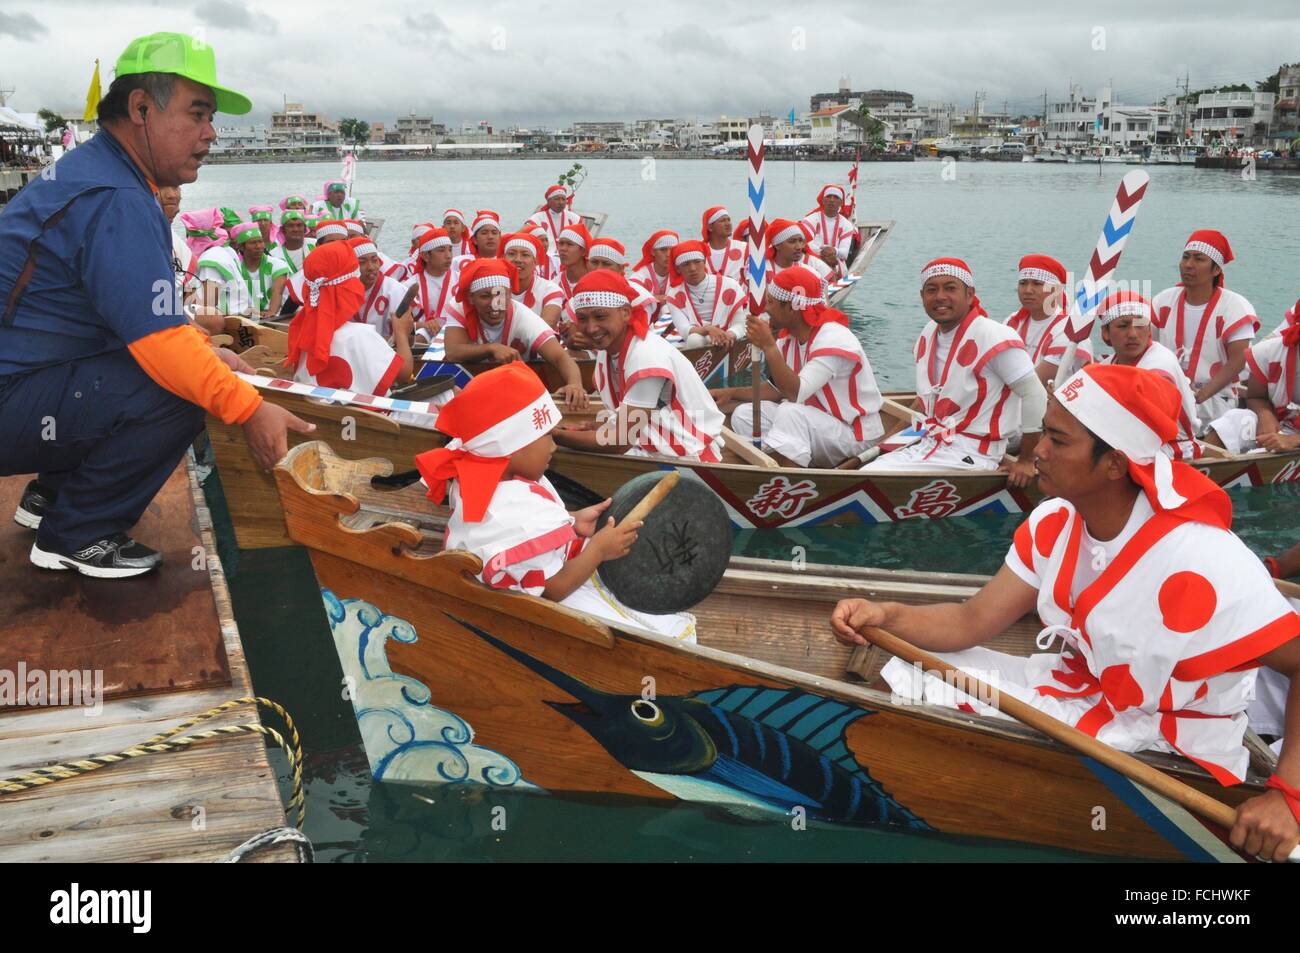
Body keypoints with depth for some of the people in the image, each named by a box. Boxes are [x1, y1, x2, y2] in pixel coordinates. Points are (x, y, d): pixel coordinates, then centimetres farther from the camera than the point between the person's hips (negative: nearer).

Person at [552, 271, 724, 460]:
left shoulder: (648, 357, -23)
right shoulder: (606, 349, 0)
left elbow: (619, 441, -22)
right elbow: (624, 422, 9)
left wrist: (553, 434, -17)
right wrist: (592, 427, -9)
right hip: (654, 449, 7)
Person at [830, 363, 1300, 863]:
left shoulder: (1200, 562, -29)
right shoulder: (1054, 523, -6)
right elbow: (973, 623, -6)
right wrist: (886, 615, -23)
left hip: (1170, 759, -6)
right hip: (1074, 688, 7)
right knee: (904, 678, -2)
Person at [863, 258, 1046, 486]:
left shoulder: (994, 337, -16)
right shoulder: (928, 334, 9)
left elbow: (1036, 396, -15)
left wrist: (1026, 461, -11)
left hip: (972, 456, -8)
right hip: (927, 445, 8)